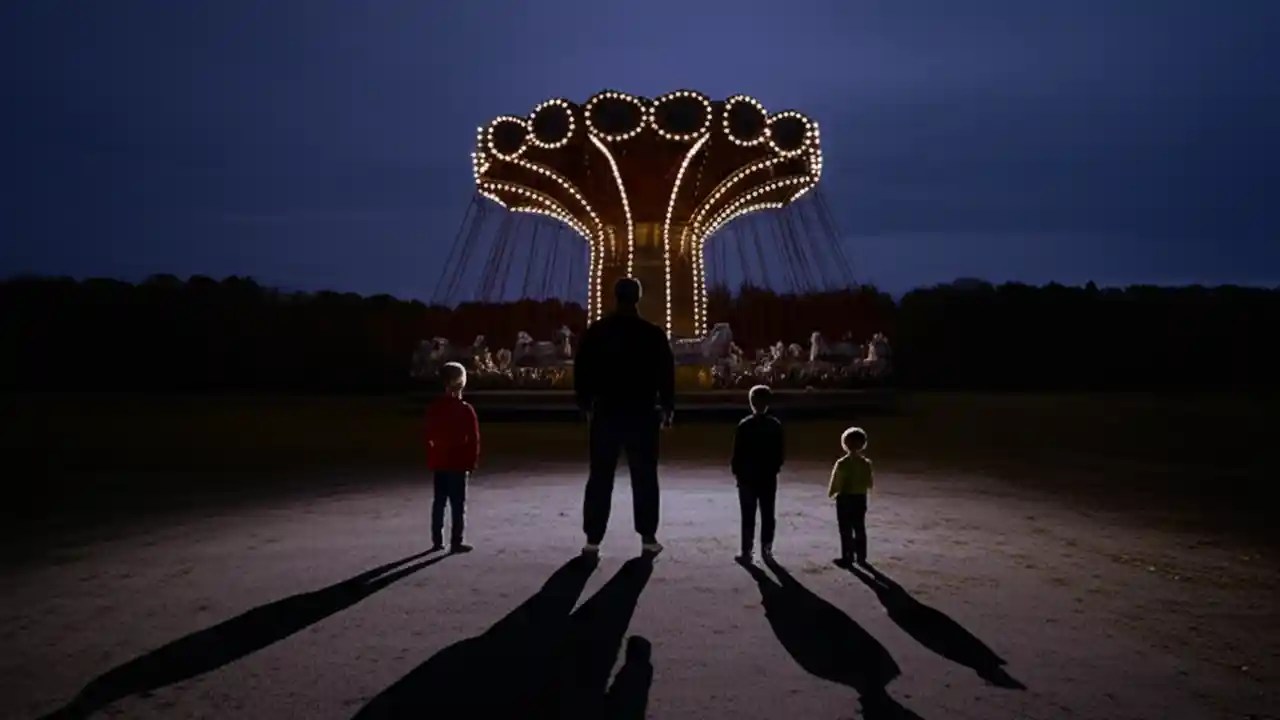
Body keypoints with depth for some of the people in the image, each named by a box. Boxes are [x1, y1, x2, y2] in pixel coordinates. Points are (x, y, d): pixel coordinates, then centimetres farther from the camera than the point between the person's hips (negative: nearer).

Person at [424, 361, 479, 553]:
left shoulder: (434, 407, 4)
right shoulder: (465, 409, -13)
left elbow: (429, 435, 9)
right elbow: (473, 438, -12)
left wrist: (431, 459, 16)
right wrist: (472, 462, -2)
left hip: (438, 463, 5)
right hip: (458, 463, -5)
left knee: (439, 502, 12)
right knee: (458, 504, 1)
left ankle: (437, 541, 16)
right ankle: (456, 542, 3)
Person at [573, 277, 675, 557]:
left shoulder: (596, 332, 1)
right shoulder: (653, 334, -2)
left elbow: (581, 371, 4)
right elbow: (666, 374, 0)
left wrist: (585, 405, 14)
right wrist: (667, 408, 10)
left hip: (606, 412, 1)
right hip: (642, 413, -1)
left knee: (600, 477, 5)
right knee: (645, 477, 5)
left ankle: (593, 539, 4)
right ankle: (648, 537, 5)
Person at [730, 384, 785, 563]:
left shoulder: (744, 425, -11)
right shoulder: (776, 426, -1)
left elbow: (737, 453, -8)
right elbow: (779, 453, 4)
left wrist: (736, 472, 2)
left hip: (747, 476, -3)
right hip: (769, 476, 3)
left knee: (748, 516, 2)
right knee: (767, 515, 10)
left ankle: (747, 551, 1)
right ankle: (766, 549, 13)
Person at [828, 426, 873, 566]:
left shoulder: (842, 464, -18)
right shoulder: (866, 463, -5)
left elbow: (836, 485, -14)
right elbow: (870, 484, 1)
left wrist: (831, 492, 5)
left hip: (845, 499, -4)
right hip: (860, 499, 4)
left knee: (846, 530, 6)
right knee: (860, 529, 14)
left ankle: (848, 557, 9)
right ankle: (861, 557, 20)